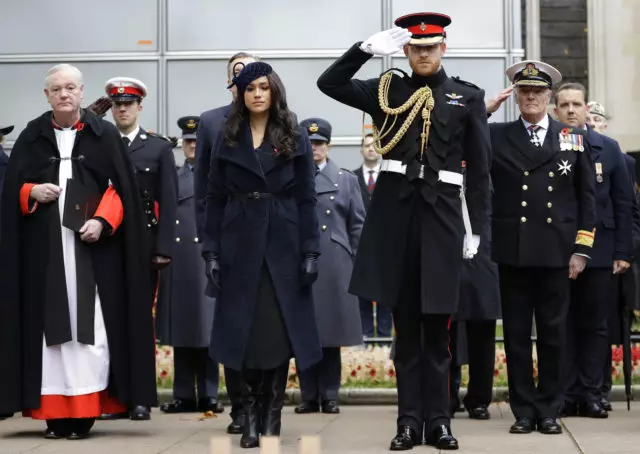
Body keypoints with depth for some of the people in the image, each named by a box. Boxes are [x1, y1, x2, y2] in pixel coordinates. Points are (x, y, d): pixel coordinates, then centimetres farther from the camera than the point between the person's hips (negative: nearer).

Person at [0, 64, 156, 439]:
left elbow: (121, 188, 1)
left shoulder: (105, 135, 5)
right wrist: (32, 192, -10)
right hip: (45, 245, 2)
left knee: (89, 326, -6)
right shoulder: (32, 137, 10)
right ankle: (55, 411, 4)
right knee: (51, 326, 0)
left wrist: (102, 221, -13)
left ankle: (85, 409, -3)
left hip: (91, 243, -1)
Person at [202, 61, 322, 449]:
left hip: (282, 245, -1)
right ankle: (253, 416, 8)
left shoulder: (295, 139, 4)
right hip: (240, 246, 1)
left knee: (278, 330, 0)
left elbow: (307, 199, 0)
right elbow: (215, 199, 5)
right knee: (246, 332, 0)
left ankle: (271, 417, 8)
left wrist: (311, 251, -8)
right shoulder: (228, 141, 7)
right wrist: (211, 251, -3)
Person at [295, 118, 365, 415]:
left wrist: (354, 262, 2)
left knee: (331, 330, 3)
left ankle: (329, 396, 9)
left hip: (333, 267, 0)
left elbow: (357, 225, 9)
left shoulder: (346, 180, 11)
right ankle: (309, 396, 10)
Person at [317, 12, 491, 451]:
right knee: (405, 323, 5)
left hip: (442, 211, -1)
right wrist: (367, 48, -6)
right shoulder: (387, 91, 10)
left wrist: (476, 227, 1)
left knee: (437, 324, 4)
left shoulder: (469, 96, 6)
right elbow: (329, 84, 4)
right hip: (395, 209, 1)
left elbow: (480, 168, 5)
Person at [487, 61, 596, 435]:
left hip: (557, 252, 0)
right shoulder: (496, 136, 7)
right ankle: (524, 411, 13)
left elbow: (587, 198, 7)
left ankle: (550, 410, 15)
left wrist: (582, 249, 0)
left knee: (553, 333, 6)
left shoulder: (575, 139, 8)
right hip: (513, 251, 0)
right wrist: (483, 110, -6)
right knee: (516, 333, 4)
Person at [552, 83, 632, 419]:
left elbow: (623, 203, 7)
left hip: (599, 252, 1)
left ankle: (590, 395, 11)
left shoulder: (609, 149, 8)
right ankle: (566, 396, 9)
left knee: (595, 325, 5)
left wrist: (622, 252, 1)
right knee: (561, 325, 3)